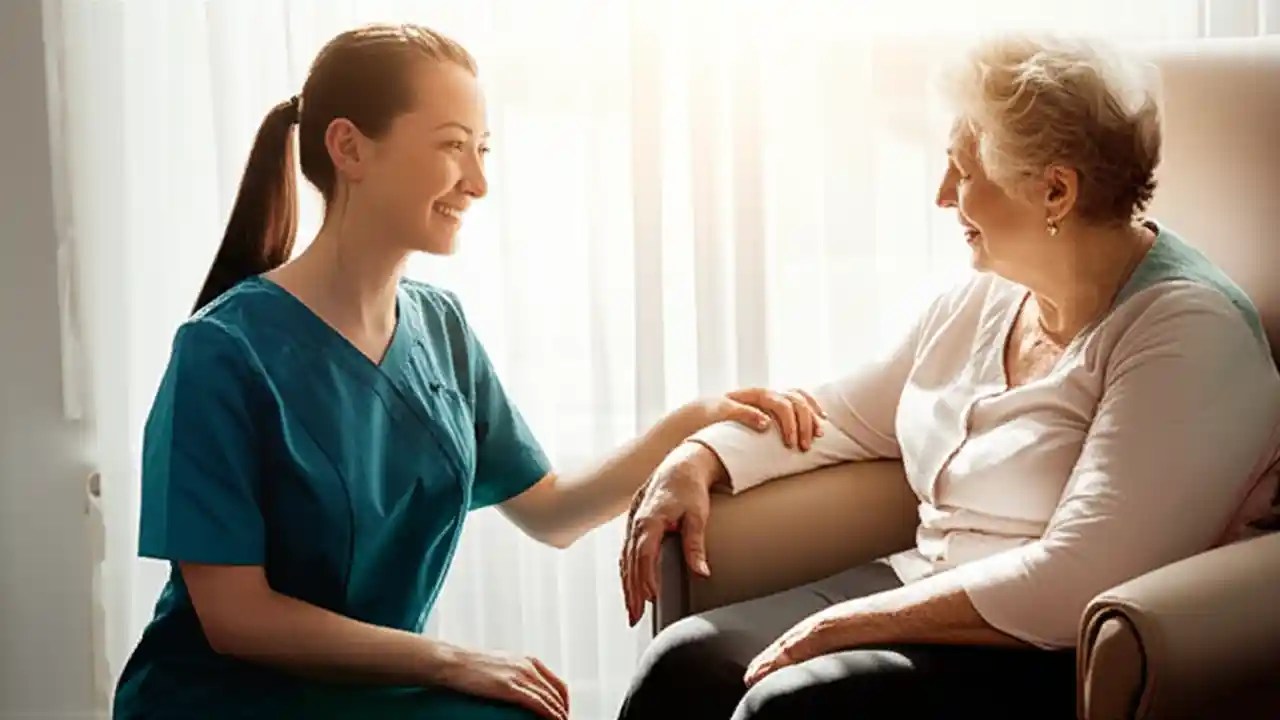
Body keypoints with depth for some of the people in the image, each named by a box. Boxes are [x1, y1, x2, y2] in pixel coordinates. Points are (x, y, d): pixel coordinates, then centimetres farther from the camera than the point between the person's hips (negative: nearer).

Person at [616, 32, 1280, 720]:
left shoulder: (1189, 335, -15)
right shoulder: (984, 298, 10)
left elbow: (1072, 585, -23)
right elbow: (842, 414, 22)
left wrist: (853, 623, -20)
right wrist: (697, 459, 6)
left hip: (1055, 663, -7)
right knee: (682, 662, -12)